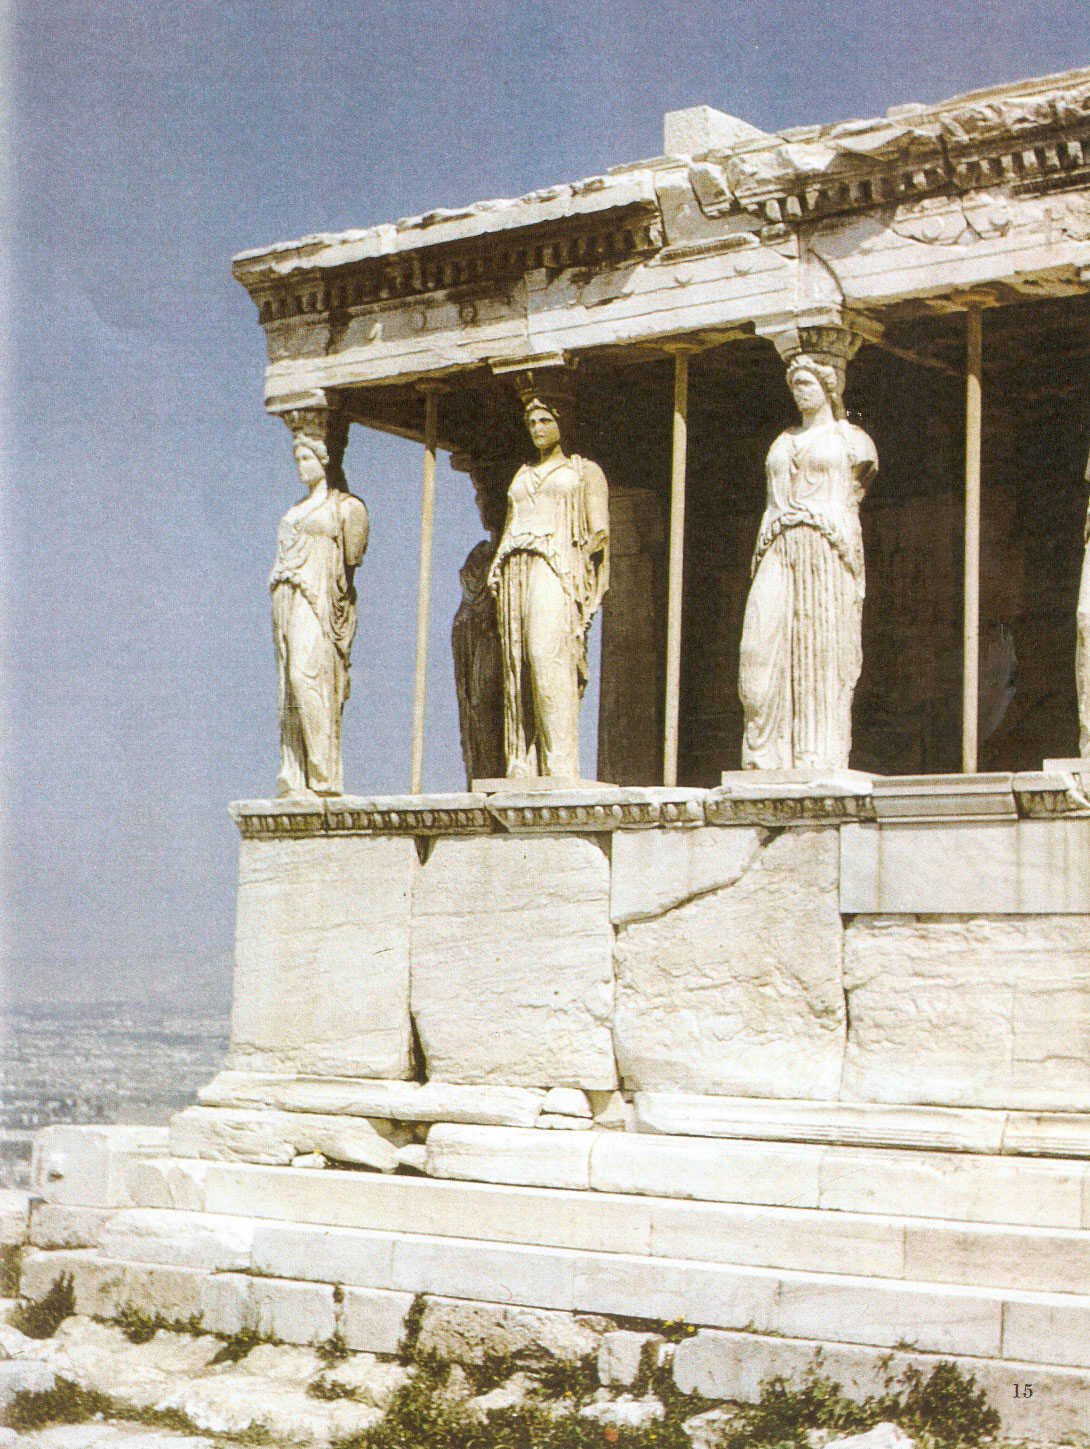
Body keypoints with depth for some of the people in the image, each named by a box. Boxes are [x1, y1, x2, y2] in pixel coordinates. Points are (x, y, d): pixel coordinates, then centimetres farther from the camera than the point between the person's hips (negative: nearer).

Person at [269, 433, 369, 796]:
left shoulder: (344, 505, 3)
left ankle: (324, 775, -22)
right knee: (289, 686, -1)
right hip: (287, 602, 7)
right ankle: (294, 778, -4)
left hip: (317, 600, -7)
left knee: (307, 675, -21)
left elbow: (352, 554, -7)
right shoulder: (297, 511, 24)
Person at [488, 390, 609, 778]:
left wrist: (574, 557, -10)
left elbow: (600, 533, 3)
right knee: (517, 668, -4)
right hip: (516, 573, 6)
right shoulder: (521, 477, 27)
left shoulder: (584, 471, 12)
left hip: (556, 571, -6)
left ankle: (561, 769, -26)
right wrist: (498, 569, 8)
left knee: (548, 659, -22)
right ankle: (523, 768, -7)